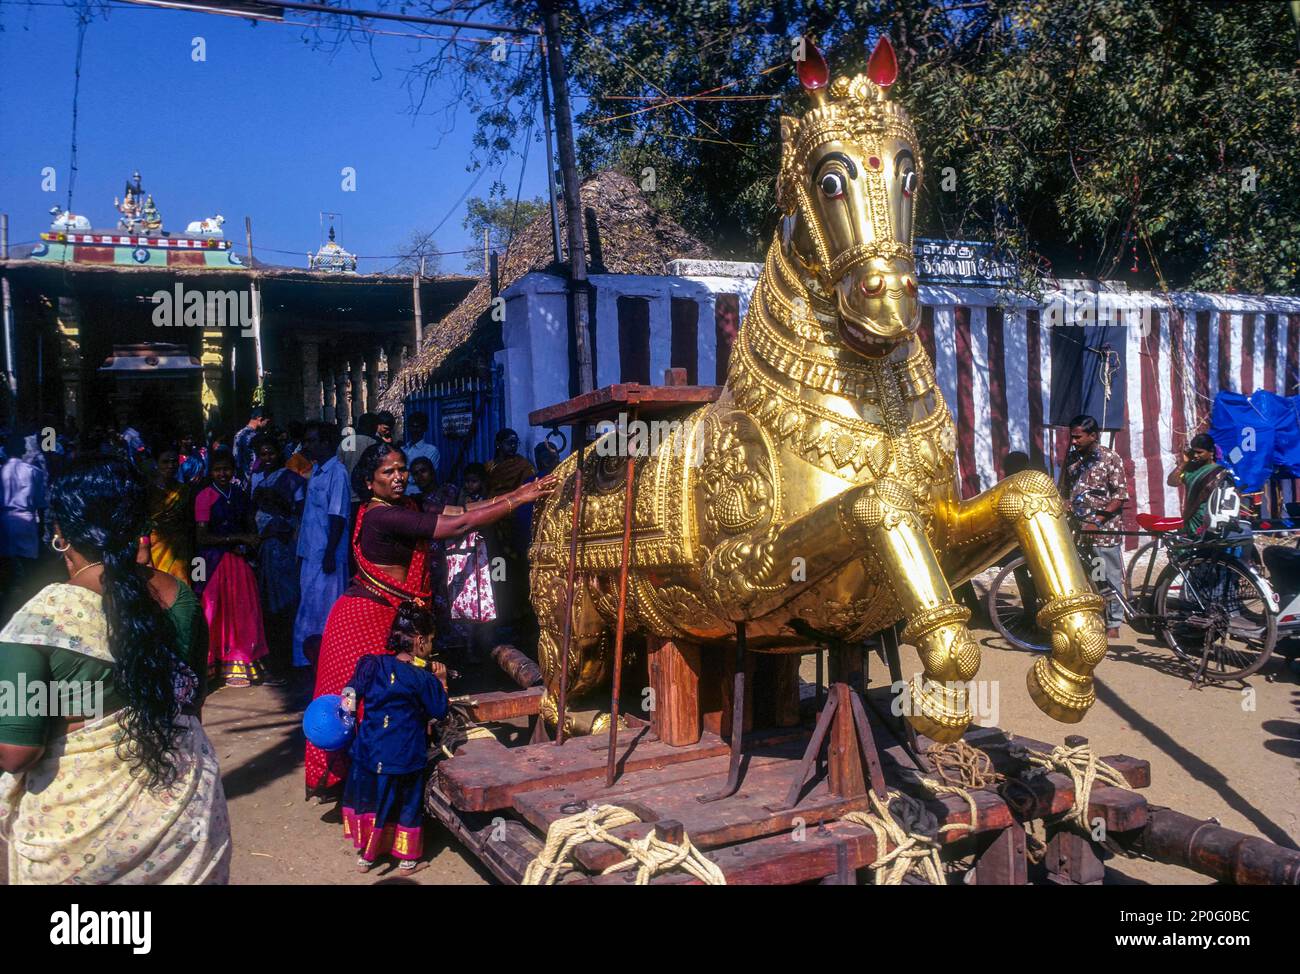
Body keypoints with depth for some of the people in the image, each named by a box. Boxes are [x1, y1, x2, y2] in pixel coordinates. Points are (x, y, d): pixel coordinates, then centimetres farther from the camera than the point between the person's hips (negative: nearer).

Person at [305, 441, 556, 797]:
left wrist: (515, 492, -6)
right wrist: (518, 500, -22)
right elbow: (458, 525, -27)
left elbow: (456, 510, 1)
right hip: (365, 617, -9)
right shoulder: (382, 516, -22)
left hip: (386, 615, 9)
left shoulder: (402, 506, 8)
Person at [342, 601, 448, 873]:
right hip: (405, 756, -4)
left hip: (369, 751, 4)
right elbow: (439, 711, -6)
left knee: (369, 799, 21)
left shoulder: (371, 665, -5)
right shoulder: (423, 678, -17)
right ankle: (406, 857, 26)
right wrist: (441, 681, 4)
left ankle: (365, 854, 31)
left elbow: (351, 695, 4)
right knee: (407, 804, 15)